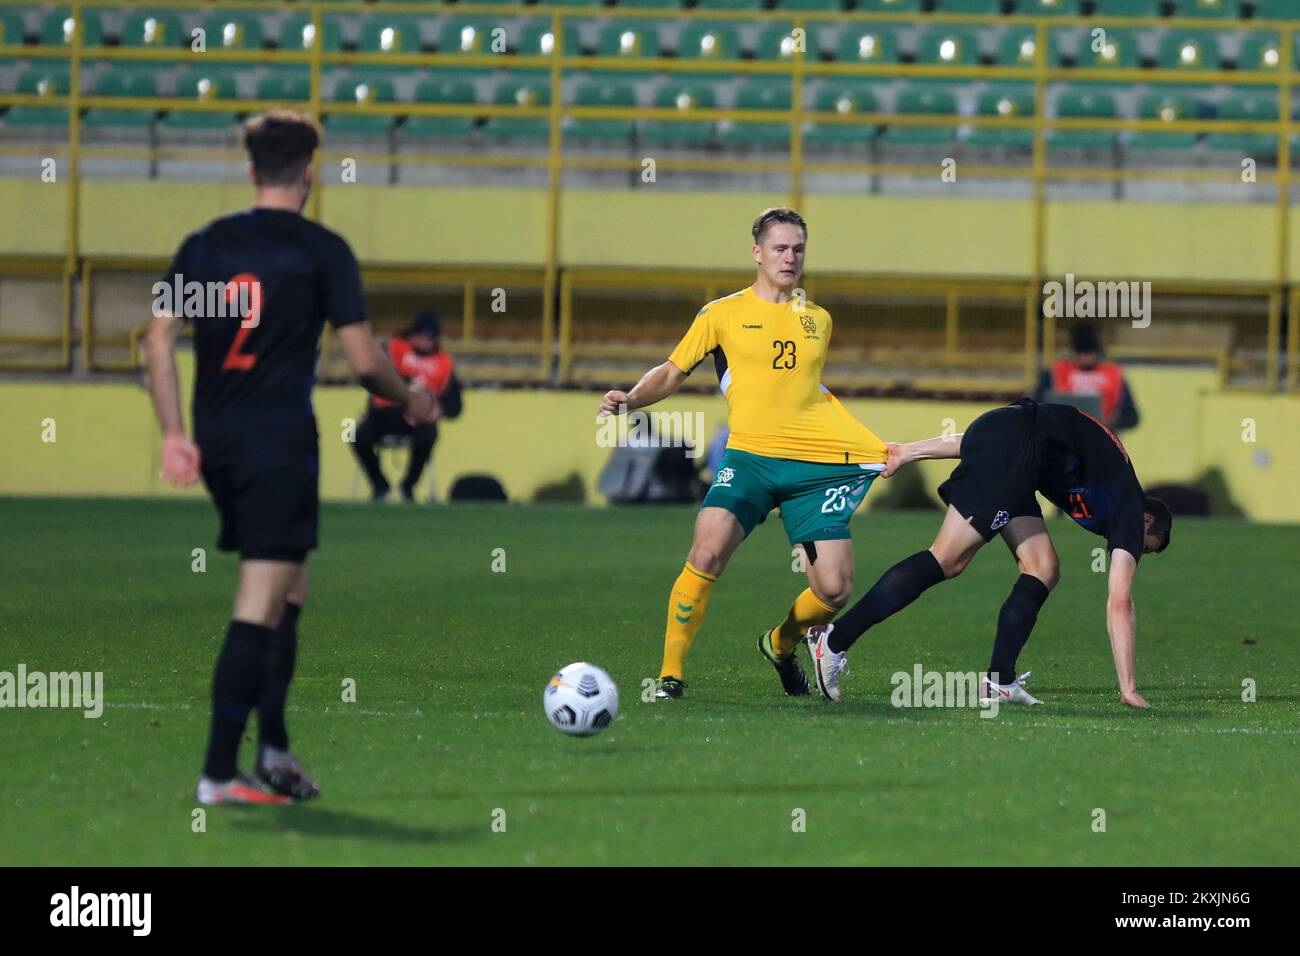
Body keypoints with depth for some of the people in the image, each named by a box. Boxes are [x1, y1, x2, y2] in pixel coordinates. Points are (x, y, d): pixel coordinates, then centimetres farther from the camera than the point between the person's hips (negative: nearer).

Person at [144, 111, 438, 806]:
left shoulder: (204, 245, 8)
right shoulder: (322, 251, -5)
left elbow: (159, 339, 2)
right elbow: (362, 359, -7)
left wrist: (174, 434, 3)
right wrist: (410, 401, 11)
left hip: (216, 443, 6)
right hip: (281, 443, -6)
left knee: (287, 589, 21)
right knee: (261, 608, -5)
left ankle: (274, 745, 17)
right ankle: (219, 772, -9)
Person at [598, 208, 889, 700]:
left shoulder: (818, 319, 17)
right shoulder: (723, 314, 7)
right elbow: (672, 372, 12)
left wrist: (878, 448, 31)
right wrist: (632, 397, -7)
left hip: (818, 464, 3)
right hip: (751, 456, -3)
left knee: (834, 589, -6)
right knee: (707, 553, -26)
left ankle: (781, 645, 28)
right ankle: (671, 672, -13)